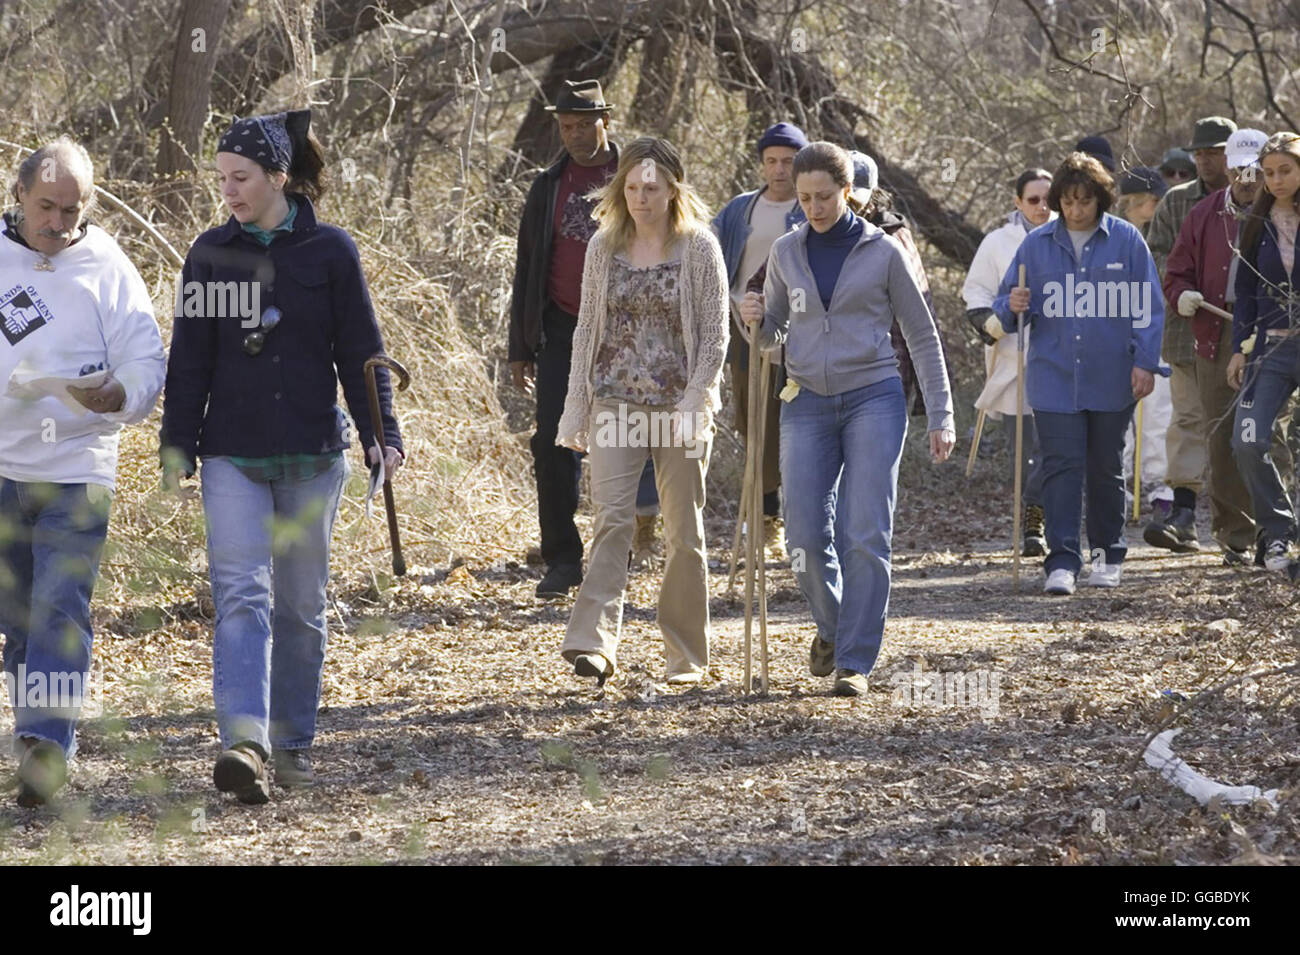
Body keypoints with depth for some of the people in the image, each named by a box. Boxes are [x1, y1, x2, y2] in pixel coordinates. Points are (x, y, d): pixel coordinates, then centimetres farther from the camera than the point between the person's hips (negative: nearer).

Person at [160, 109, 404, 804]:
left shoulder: (330, 251, -1)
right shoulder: (211, 253, 3)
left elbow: (361, 352, 1)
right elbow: (189, 360, 5)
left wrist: (382, 436, -6)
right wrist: (177, 448, 2)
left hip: (312, 454, 0)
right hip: (232, 454, 0)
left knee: (301, 602, 8)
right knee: (241, 593, -14)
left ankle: (293, 743, 21)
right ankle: (245, 745, -27)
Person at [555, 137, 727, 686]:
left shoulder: (699, 248, -1)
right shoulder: (604, 247, 7)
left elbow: (715, 334, -3)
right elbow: (586, 330, 11)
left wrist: (694, 402, -13)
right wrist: (577, 407, 7)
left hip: (680, 405, -1)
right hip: (616, 403, 1)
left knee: (684, 532, 5)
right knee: (611, 518, -13)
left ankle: (686, 655, 14)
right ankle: (594, 642, -23)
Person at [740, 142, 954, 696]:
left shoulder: (882, 252, -1)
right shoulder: (787, 254, 7)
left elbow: (922, 336, 4)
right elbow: (773, 333, 18)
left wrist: (940, 416, 0)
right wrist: (755, 320, -7)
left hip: (873, 400, -3)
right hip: (807, 405, 3)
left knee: (866, 535, -10)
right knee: (807, 536, -3)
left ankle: (854, 661, -5)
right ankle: (832, 627, 26)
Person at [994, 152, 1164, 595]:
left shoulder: (1126, 241, 0)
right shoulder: (1036, 245, 4)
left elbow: (1148, 307, 3)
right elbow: (1003, 307, 9)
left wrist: (1145, 362, -4)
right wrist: (1013, 306, -15)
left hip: (1111, 382, 0)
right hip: (1054, 379, 0)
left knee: (1105, 469, 11)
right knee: (1061, 467, -8)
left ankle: (1108, 555, 24)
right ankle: (1061, 562, -12)